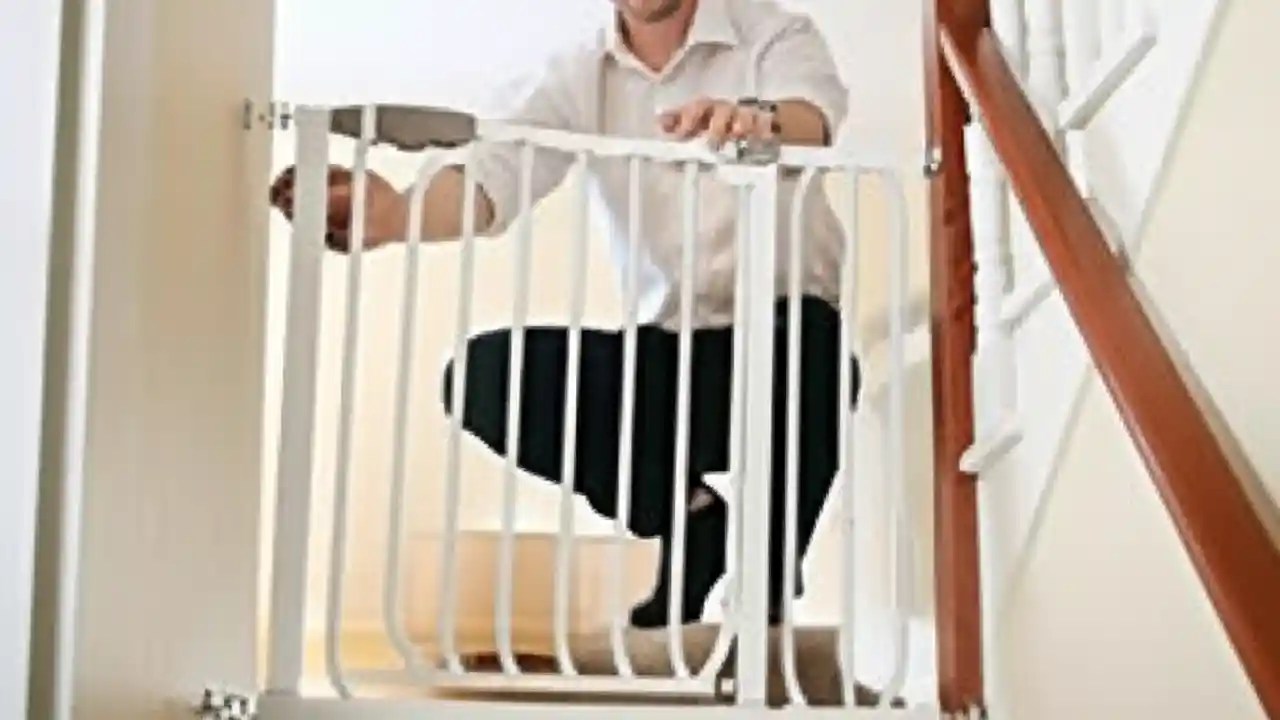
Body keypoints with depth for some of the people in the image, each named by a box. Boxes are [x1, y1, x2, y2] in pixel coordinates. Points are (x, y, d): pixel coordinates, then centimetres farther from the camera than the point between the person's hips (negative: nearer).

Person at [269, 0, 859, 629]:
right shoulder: (579, 77, 0)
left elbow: (813, 118, -30)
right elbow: (496, 178, -18)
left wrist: (759, 120, -56)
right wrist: (396, 214, -41)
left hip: (786, 340, -3)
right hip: (665, 348, 3)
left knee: (809, 327, -37)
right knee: (485, 372, -18)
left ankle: (768, 583, -12)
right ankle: (688, 513, 2)